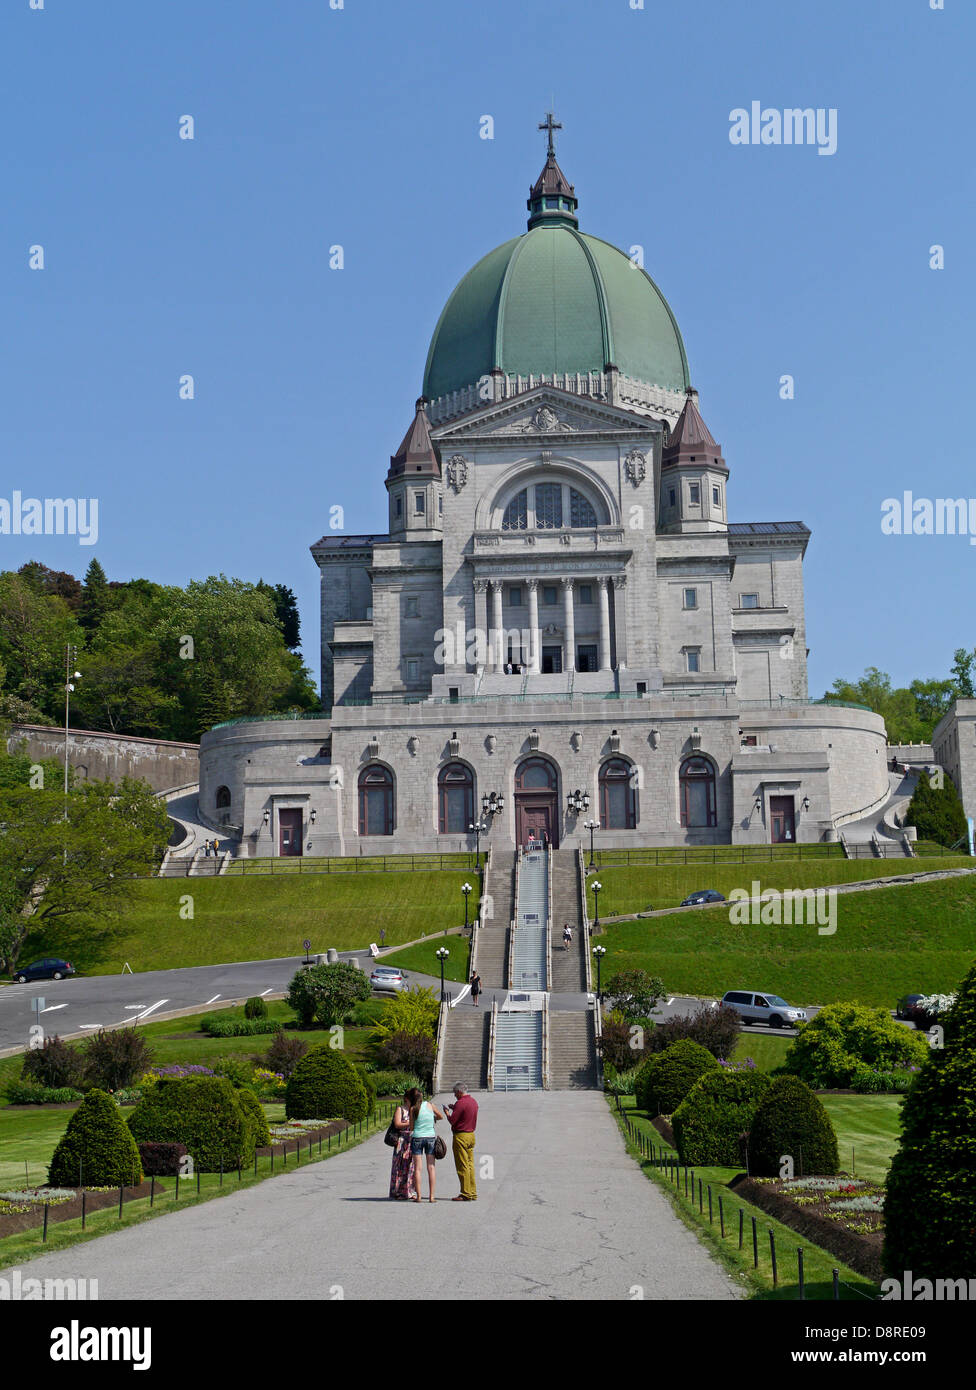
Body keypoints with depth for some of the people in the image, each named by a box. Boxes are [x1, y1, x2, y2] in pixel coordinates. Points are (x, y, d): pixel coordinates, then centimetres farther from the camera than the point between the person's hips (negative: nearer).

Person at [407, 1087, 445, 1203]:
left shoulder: (413, 1108, -5)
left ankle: (418, 1196, -1)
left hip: (417, 1137, -2)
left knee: (418, 1168, 2)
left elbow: (411, 1127, 0)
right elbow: (441, 1116, 13)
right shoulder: (430, 1105, 0)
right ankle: (432, 1196, 2)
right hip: (430, 1137, 2)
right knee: (431, 1168, 4)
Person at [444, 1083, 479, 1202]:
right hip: (471, 1135, 9)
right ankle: (473, 1193, 11)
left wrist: (447, 1111, 2)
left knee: (462, 1166, -4)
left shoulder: (460, 1103, -16)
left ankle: (465, 1194, -4)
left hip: (461, 1136, -9)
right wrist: (454, 1108, 20)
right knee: (470, 1165, 11)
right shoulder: (474, 1101, 11)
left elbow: (452, 1121, -16)